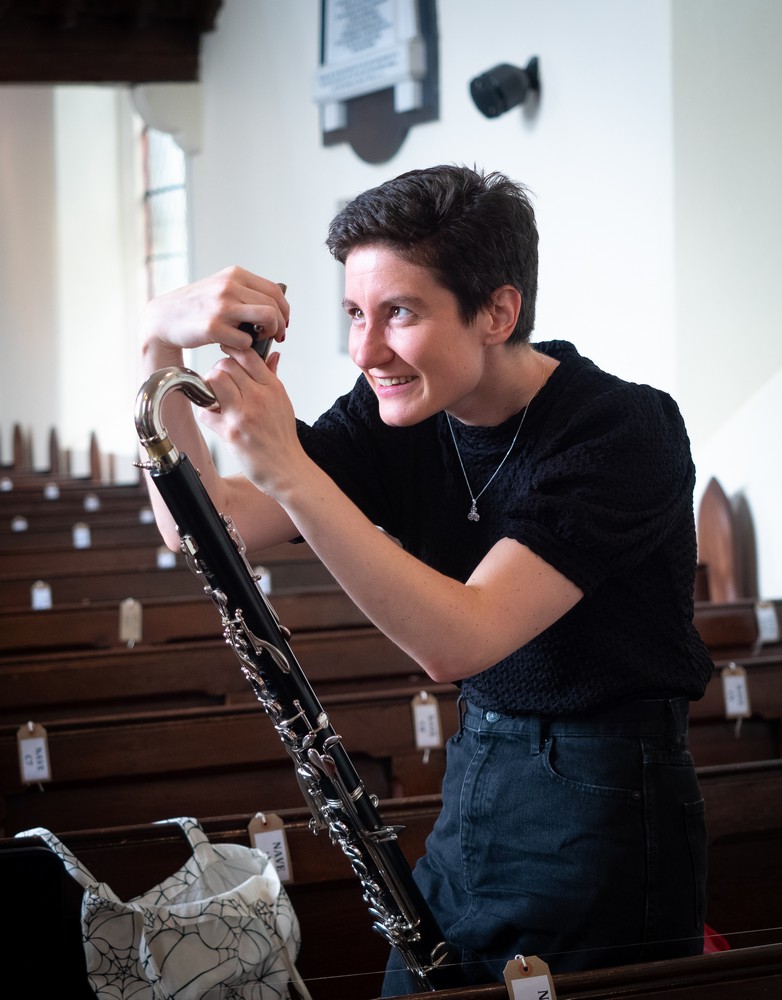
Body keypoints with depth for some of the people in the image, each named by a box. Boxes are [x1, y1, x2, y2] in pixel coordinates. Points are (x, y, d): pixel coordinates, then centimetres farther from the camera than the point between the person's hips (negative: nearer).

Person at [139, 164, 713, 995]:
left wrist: (288, 469, -38)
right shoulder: (399, 411, -2)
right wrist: (159, 349, -22)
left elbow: (454, 643, -32)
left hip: (603, 812, -6)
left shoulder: (624, 430, -22)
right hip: (472, 788, 7)